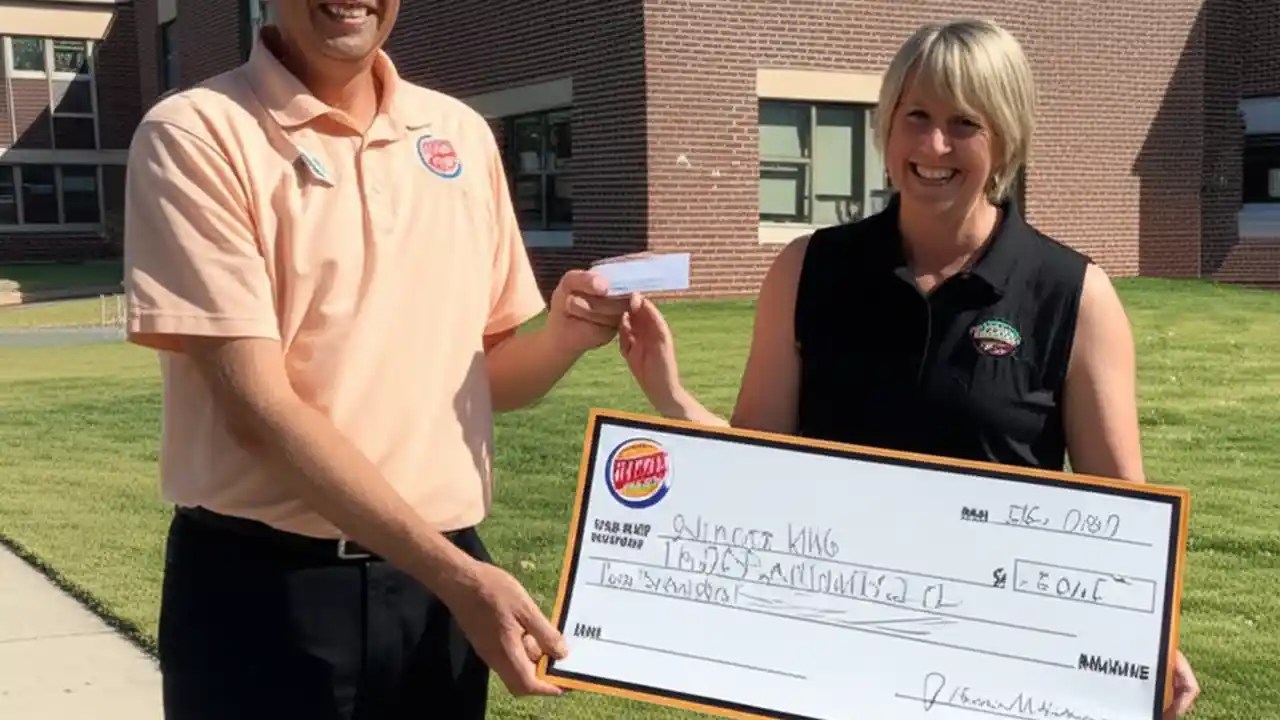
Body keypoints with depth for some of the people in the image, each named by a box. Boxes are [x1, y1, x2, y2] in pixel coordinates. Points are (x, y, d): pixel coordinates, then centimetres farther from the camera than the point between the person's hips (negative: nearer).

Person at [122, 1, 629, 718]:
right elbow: (257, 406, -16)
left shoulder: (463, 133, 6)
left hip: (438, 579, 5)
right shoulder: (196, 133, -9)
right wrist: (458, 575, -19)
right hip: (261, 588, -4)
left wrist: (562, 337, -8)